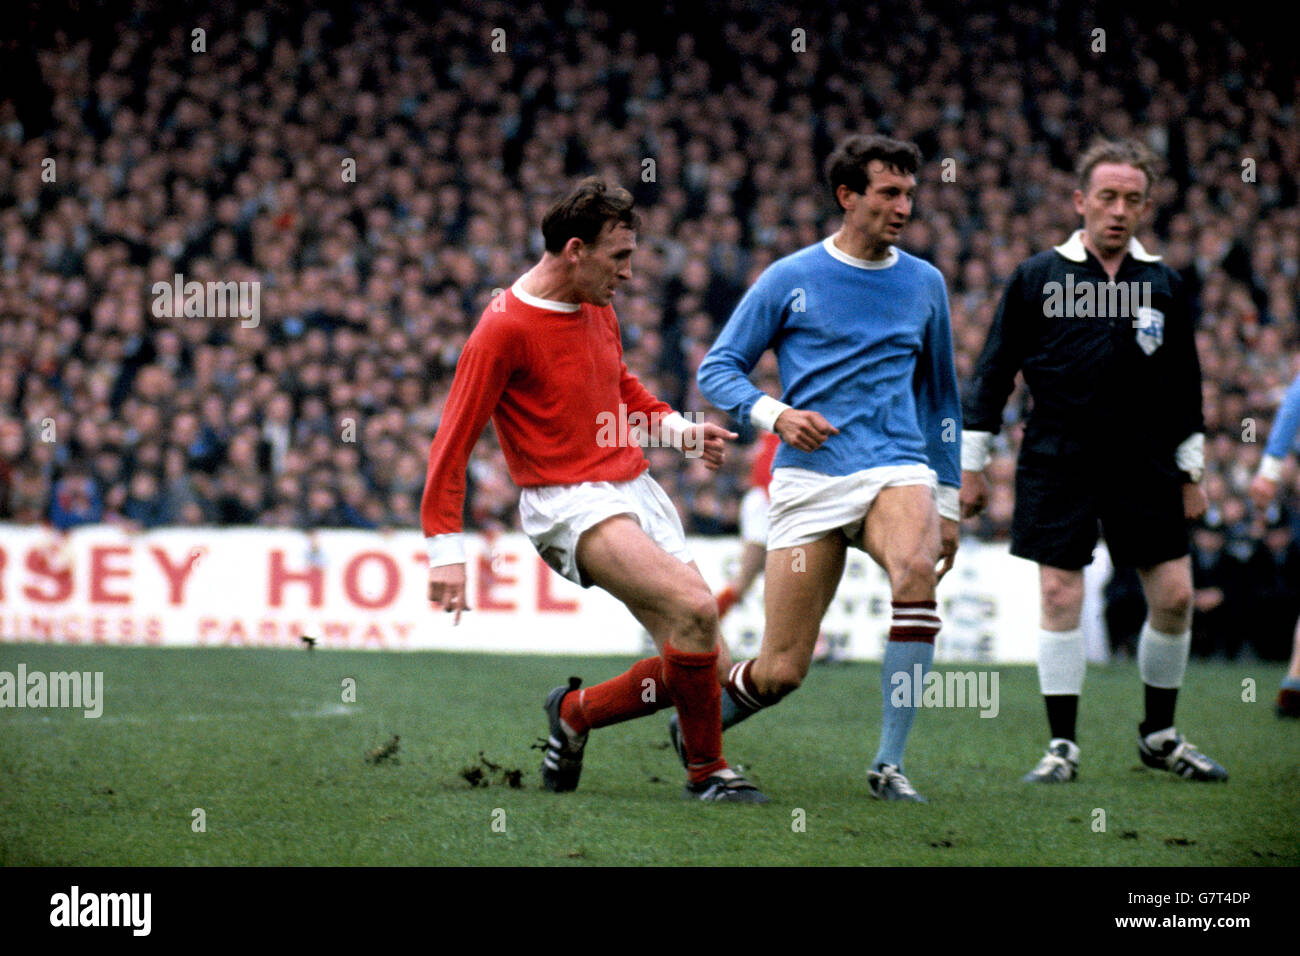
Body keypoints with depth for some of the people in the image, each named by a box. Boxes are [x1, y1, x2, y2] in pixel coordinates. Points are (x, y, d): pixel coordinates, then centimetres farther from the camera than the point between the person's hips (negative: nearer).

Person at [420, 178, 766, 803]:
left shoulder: (597, 307, 11)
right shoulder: (504, 328, -12)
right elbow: (452, 442, -11)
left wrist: (677, 429, 13)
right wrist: (445, 550, -16)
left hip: (636, 490, 8)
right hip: (569, 504, -8)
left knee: (698, 667, -2)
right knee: (695, 609, -27)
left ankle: (575, 711, 23)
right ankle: (707, 772, -12)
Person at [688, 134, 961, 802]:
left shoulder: (924, 283, 12)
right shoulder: (790, 279, 3)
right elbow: (717, 369, 4)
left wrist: (948, 504, 21)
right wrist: (775, 414, -15)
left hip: (897, 468, 2)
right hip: (808, 479, -2)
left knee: (916, 569, -34)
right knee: (781, 671, -5)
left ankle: (889, 764, -26)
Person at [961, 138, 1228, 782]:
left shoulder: (1165, 285, 8)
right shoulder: (1037, 278, 0)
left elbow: (1186, 387, 15)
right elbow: (993, 372, 3)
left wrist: (1190, 472, 13)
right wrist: (971, 463, 1)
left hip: (1145, 466, 3)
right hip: (1057, 464, -2)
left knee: (1174, 595, -1)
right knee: (1060, 596, -6)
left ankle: (1159, 736, 17)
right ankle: (1062, 746, 3)